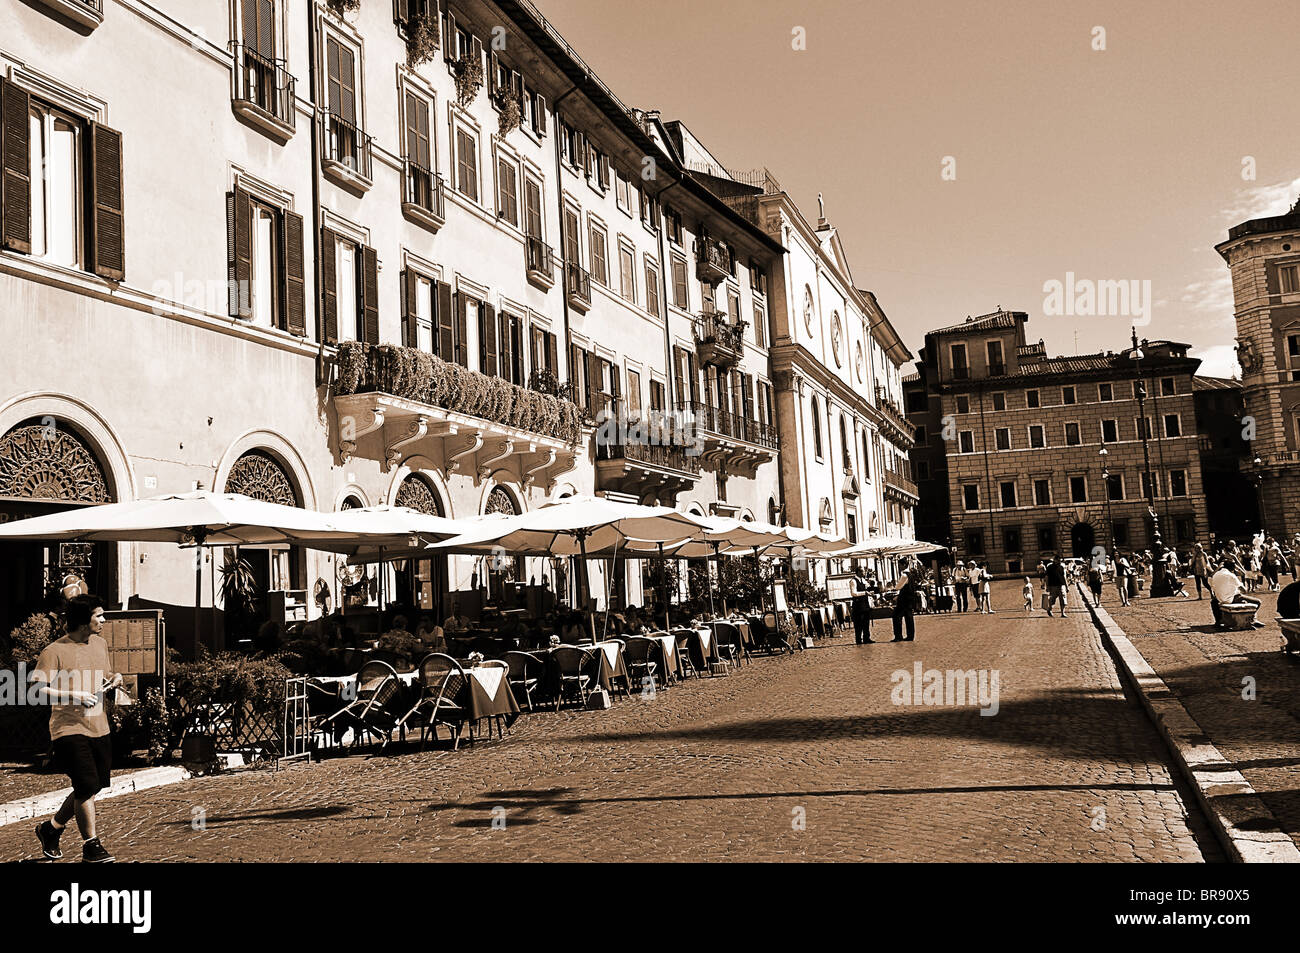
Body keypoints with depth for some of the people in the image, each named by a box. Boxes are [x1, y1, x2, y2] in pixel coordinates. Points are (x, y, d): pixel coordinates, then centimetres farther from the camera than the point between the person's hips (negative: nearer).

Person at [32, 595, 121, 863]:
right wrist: (73, 695, -24)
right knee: (87, 787, -11)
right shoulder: (54, 651, -10)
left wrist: (114, 678, 4)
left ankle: (51, 829, 34)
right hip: (69, 729, -7)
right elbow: (38, 689, -14)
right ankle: (90, 846, 3)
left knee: (91, 788, 13)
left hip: (99, 728, 7)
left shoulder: (100, 644, 12)